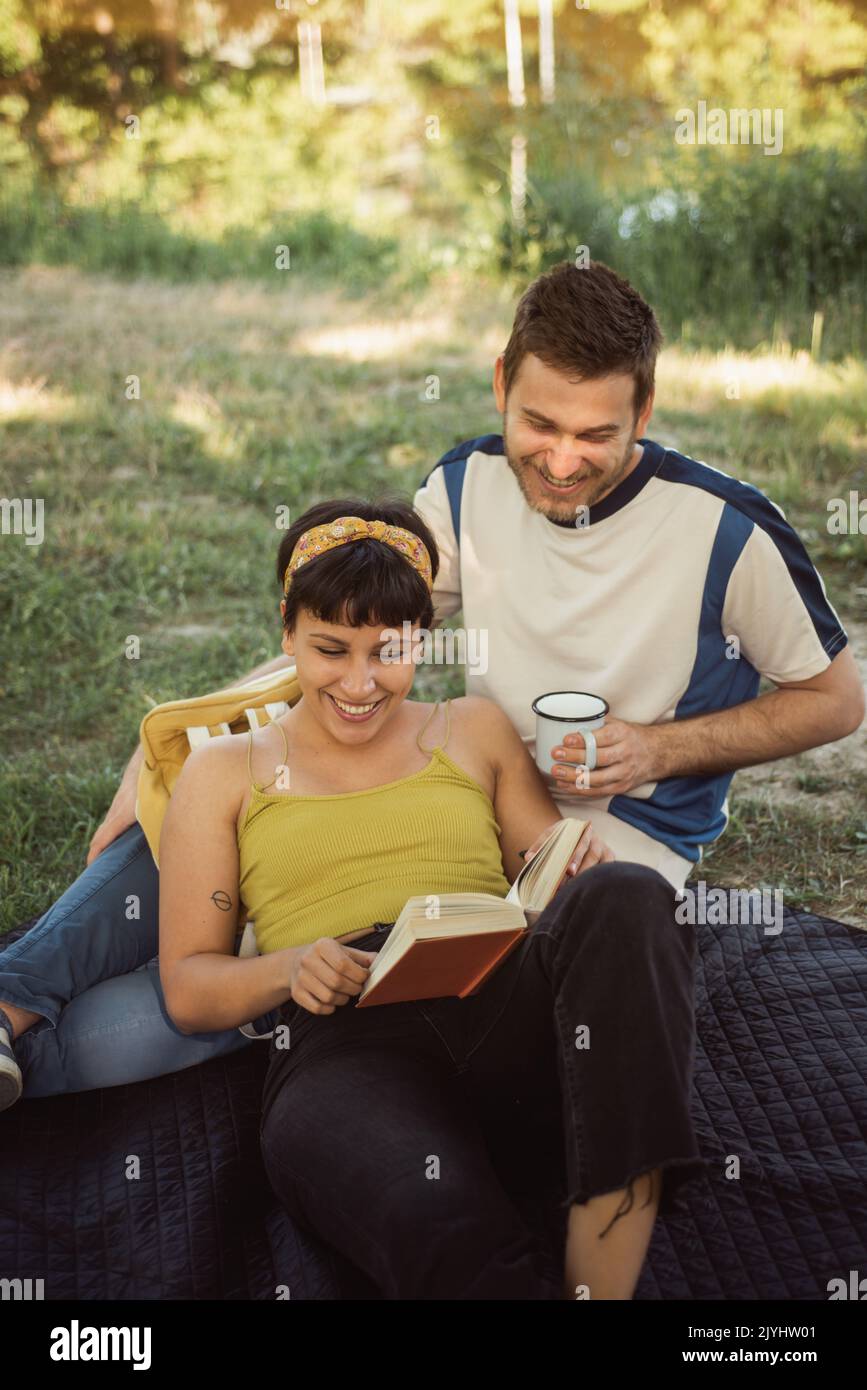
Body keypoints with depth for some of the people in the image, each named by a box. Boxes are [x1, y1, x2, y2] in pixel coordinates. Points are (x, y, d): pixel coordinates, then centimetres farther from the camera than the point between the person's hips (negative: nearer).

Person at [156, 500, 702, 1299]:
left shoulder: (474, 731, 26)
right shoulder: (225, 772, 21)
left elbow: (554, 885, 21)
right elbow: (186, 988, 17)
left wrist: (590, 882, -4)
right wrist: (288, 968, -6)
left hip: (508, 1010, 4)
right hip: (344, 1045, -4)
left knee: (625, 899, -35)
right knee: (443, 1234, -43)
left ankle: (602, 1287, -36)